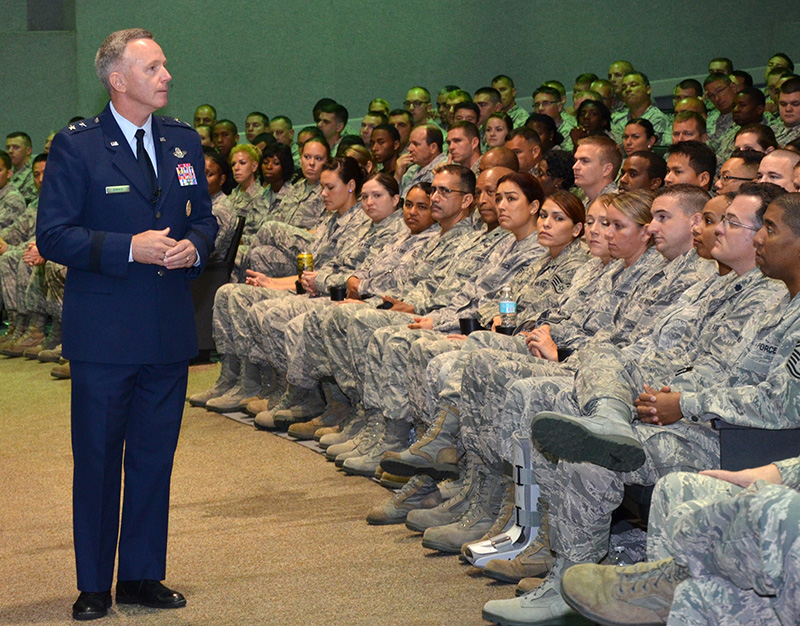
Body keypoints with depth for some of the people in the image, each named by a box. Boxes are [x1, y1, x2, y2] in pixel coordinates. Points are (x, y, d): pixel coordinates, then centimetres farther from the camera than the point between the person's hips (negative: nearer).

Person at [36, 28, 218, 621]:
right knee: (96, 459, 4)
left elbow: (204, 216, 18)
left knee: (154, 456, 11)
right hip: (104, 332, -5)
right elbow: (53, 235, -10)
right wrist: (129, 248, -20)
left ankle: (143, 575, 23)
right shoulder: (75, 146, -7)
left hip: (170, 327, 5)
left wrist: (195, 246, -6)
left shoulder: (184, 140, 10)